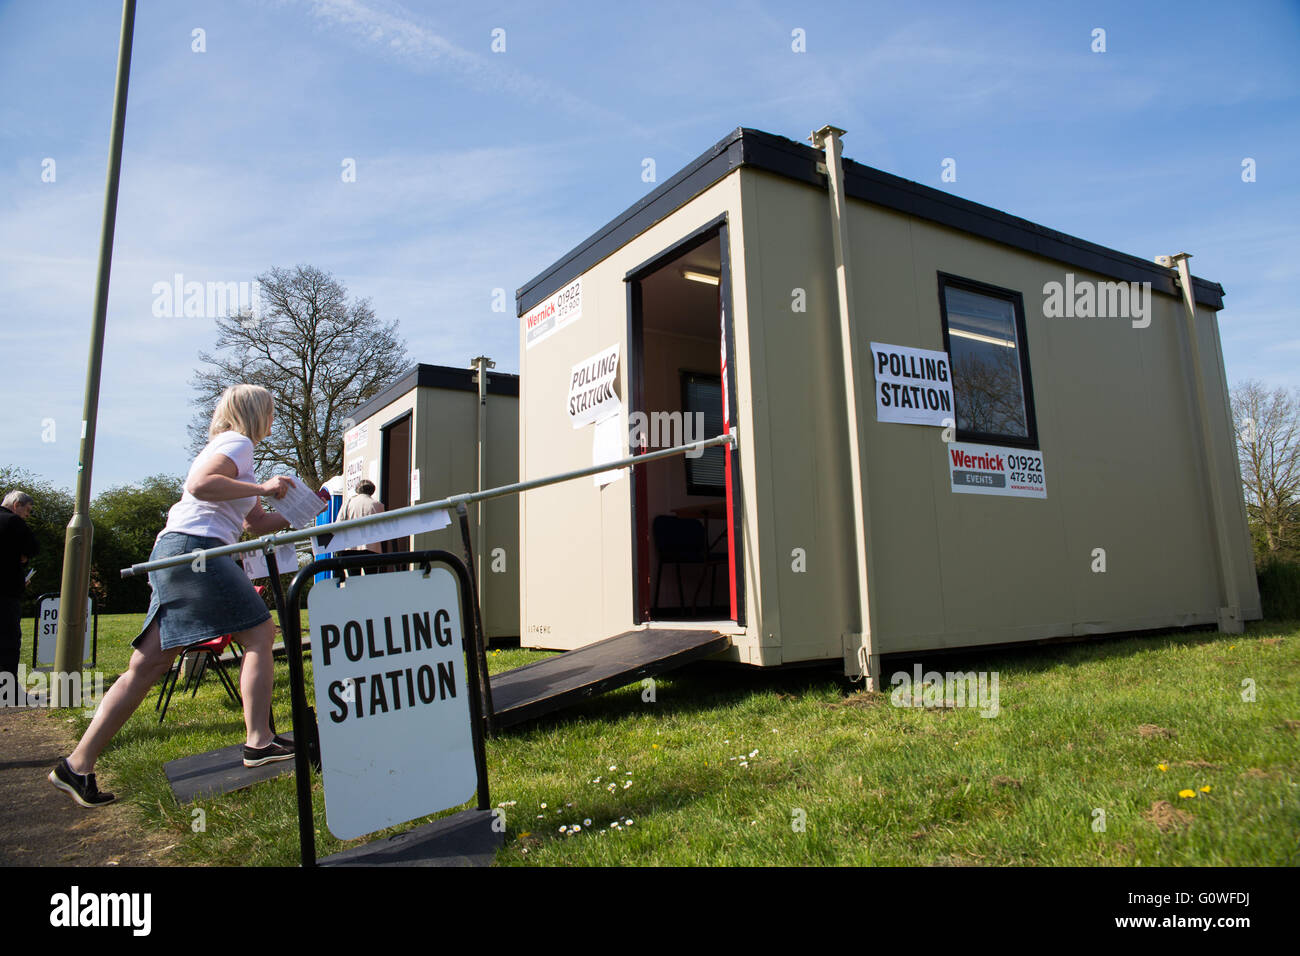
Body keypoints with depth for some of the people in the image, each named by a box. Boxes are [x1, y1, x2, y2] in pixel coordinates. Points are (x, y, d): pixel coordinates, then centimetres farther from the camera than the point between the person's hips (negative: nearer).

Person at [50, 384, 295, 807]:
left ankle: (79, 764, 8)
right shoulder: (237, 444, -1)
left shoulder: (233, 448, 30)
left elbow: (257, 522, 30)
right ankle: (259, 741, -8)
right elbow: (199, 485, -21)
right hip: (194, 548, -10)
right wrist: (262, 488, -16)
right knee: (259, 633, -7)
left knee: (148, 664, 6)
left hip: (173, 552, 10)